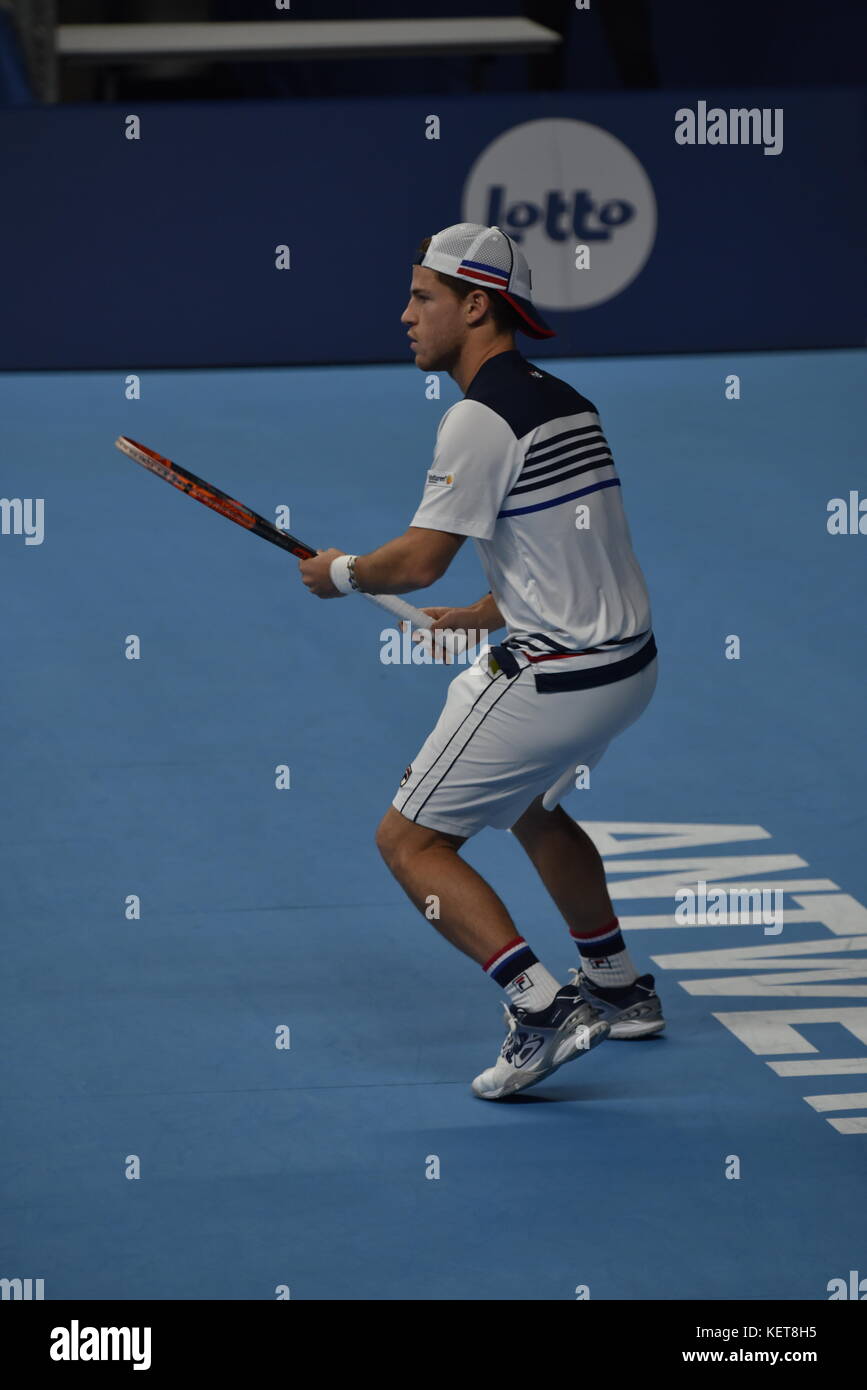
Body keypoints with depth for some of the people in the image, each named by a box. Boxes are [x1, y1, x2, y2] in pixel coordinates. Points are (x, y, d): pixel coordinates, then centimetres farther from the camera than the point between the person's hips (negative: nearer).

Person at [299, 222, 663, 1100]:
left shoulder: (481, 419, -17)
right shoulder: (564, 402, 11)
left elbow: (419, 562, -20)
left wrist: (341, 574, -1)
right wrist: (489, 615, 26)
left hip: (555, 680, -9)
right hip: (628, 662, 9)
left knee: (410, 840, -3)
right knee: (529, 805, 34)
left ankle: (539, 1009, -14)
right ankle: (618, 991, 42)